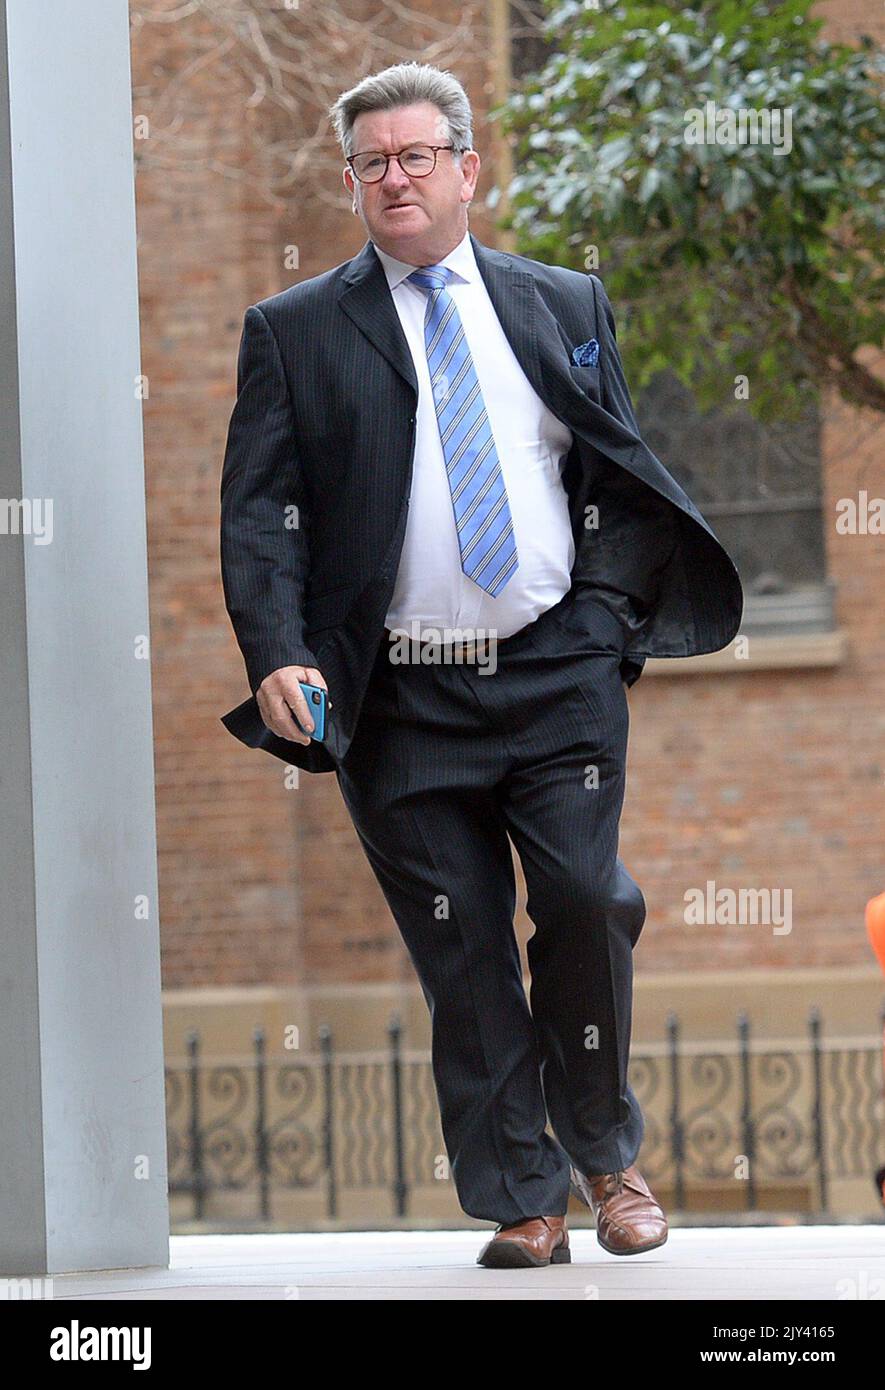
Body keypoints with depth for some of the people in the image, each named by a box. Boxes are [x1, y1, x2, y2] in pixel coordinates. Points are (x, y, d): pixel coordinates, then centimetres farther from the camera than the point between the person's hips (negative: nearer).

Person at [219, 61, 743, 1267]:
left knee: (588, 903, -10)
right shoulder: (294, 333, 8)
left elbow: (621, 475, 17)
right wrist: (279, 657, -12)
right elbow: (260, 512, 1)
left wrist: (611, 609, 2)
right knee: (461, 954, -1)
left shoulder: (566, 308, 14)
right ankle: (522, 1201, 7)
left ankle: (605, 1155, 12)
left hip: (560, 674, 1)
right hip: (401, 699, -1)